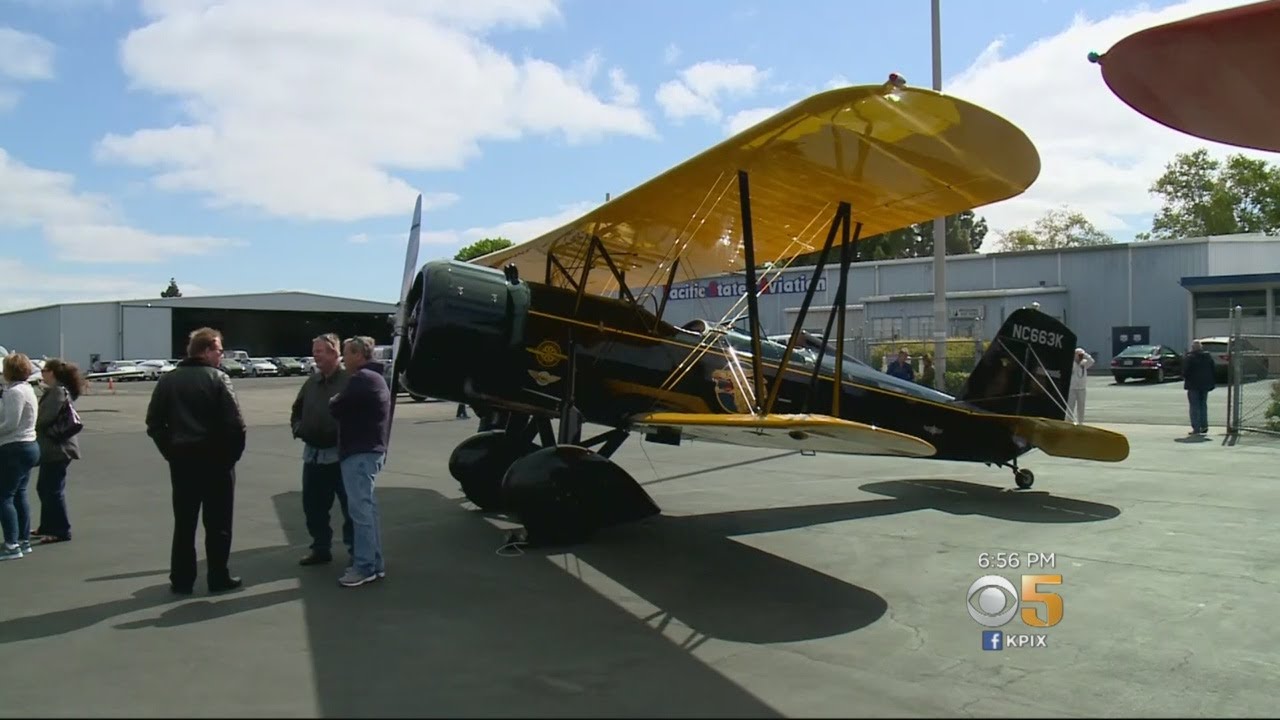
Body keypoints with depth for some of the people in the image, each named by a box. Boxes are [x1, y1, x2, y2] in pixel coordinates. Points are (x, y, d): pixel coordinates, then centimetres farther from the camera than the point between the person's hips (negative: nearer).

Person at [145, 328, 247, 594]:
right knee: (218, 523, 6)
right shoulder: (217, 378, -10)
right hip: (215, 459, -4)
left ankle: (181, 580, 15)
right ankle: (219, 578, 11)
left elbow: (154, 422, 6)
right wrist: (232, 453, -5)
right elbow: (235, 423, -17)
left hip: (181, 459, 5)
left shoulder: (168, 380, 7)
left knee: (184, 523, 12)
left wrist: (170, 451, 10)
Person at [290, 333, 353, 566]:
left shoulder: (349, 381, -11)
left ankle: (356, 550, 13)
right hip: (313, 453, 7)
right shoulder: (311, 382, 12)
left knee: (350, 505, 2)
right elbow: (296, 411, 22)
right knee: (313, 505, 13)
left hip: (340, 454, -7)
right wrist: (298, 429, 5)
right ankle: (321, 549, 27)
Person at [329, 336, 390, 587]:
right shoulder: (375, 378, 19)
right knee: (368, 507, 13)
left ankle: (364, 566, -3)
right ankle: (375, 563, 18)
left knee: (360, 509, -7)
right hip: (370, 449, 11)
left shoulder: (361, 379, -15)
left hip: (359, 452, -11)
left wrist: (334, 401, 6)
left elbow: (336, 407, -14)